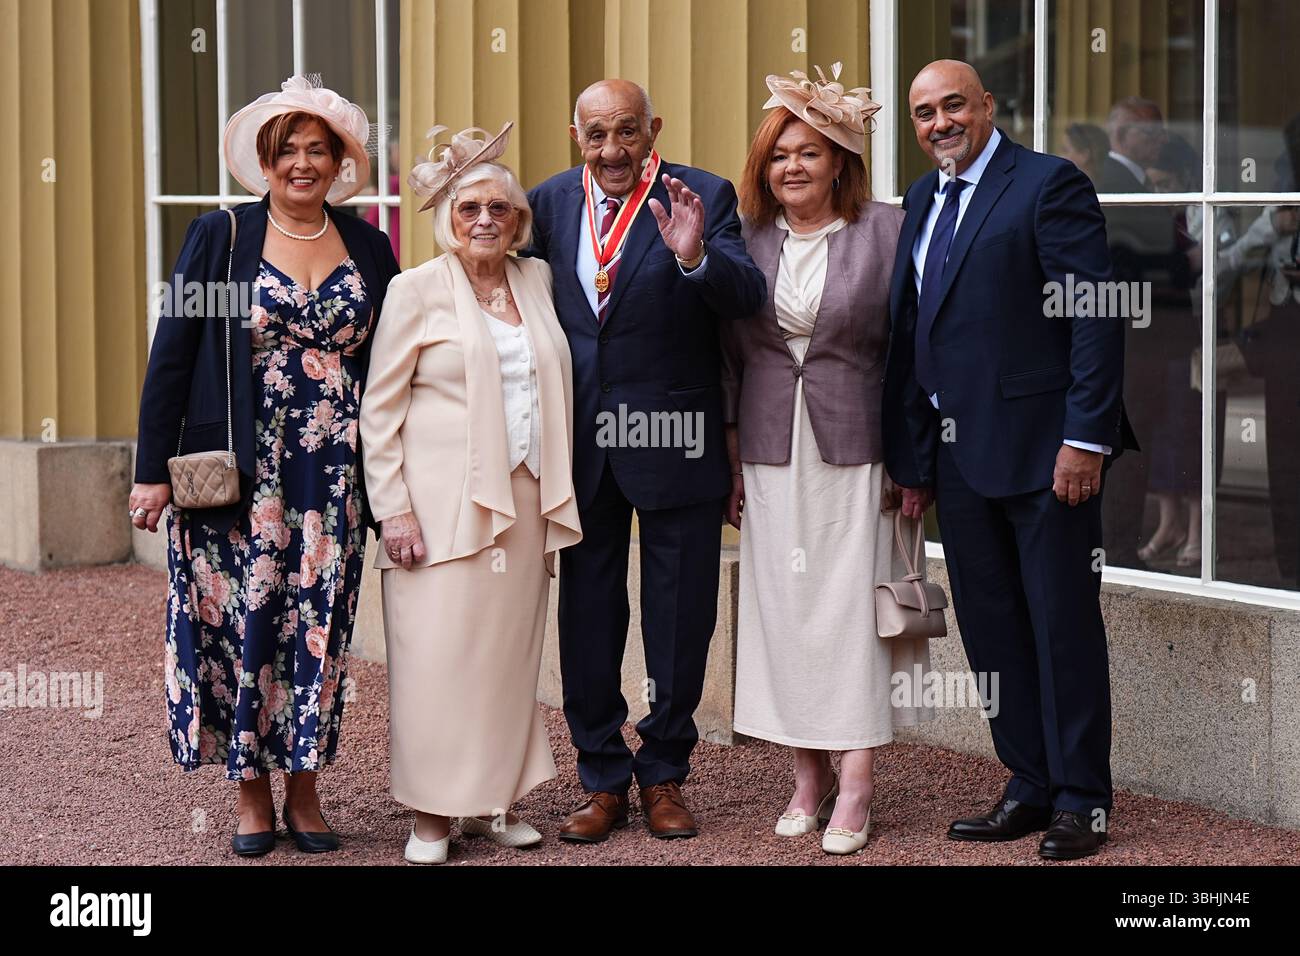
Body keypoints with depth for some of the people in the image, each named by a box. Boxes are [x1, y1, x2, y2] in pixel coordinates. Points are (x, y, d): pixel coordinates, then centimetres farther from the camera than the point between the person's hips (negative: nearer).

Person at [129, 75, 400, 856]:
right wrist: (154, 469, -7)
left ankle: (306, 789, 15)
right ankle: (252, 792, 13)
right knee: (241, 621, 0)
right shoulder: (220, 236, 0)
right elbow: (172, 353, -2)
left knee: (318, 627, 3)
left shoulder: (369, 248, 7)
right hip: (239, 474, -2)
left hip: (334, 477, 2)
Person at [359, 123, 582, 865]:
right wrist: (394, 511, -9)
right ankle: (432, 813, 5)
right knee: (438, 655, -4)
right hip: (444, 504, -4)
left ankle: (495, 801, 17)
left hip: (526, 501, 4)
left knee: (510, 654, 7)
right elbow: (381, 409, -2)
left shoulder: (537, 280, 11)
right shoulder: (418, 290, -2)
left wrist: (555, 503, 9)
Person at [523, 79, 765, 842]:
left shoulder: (703, 197, -8)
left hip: (673, 438, -3)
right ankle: (603, 782, 25)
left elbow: (749, 299, -19)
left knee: (681, 620, 8)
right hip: (581, 441, 3)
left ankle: (665, 775, 24)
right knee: (587, 616, 12)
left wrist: (695, 258, -38)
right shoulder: (549, 203, 3)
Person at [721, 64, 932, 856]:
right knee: (781, 606, 5)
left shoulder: (887, 231, -2)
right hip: (771, 457, 3)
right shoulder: (748, 241, 7)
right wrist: (730, 460, 7)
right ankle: (808, 778, 15)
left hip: (856, 451, -3)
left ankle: (856, 787, 2)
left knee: (852, 605, -3)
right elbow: (727, 354, 11)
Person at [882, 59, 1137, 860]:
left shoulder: (1049, 184, -7)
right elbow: (909, 333, 15)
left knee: (1064, 624, 1)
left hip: (1042, 449, -7)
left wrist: (1086, 438, -18)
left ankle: (1081, 800, 10)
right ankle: (1031, 787, 21)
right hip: (959, 455, 7)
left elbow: (1098, 315, -12)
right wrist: (912, 460, 12)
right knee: (991, 629, 11)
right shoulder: (924, 200, 15)